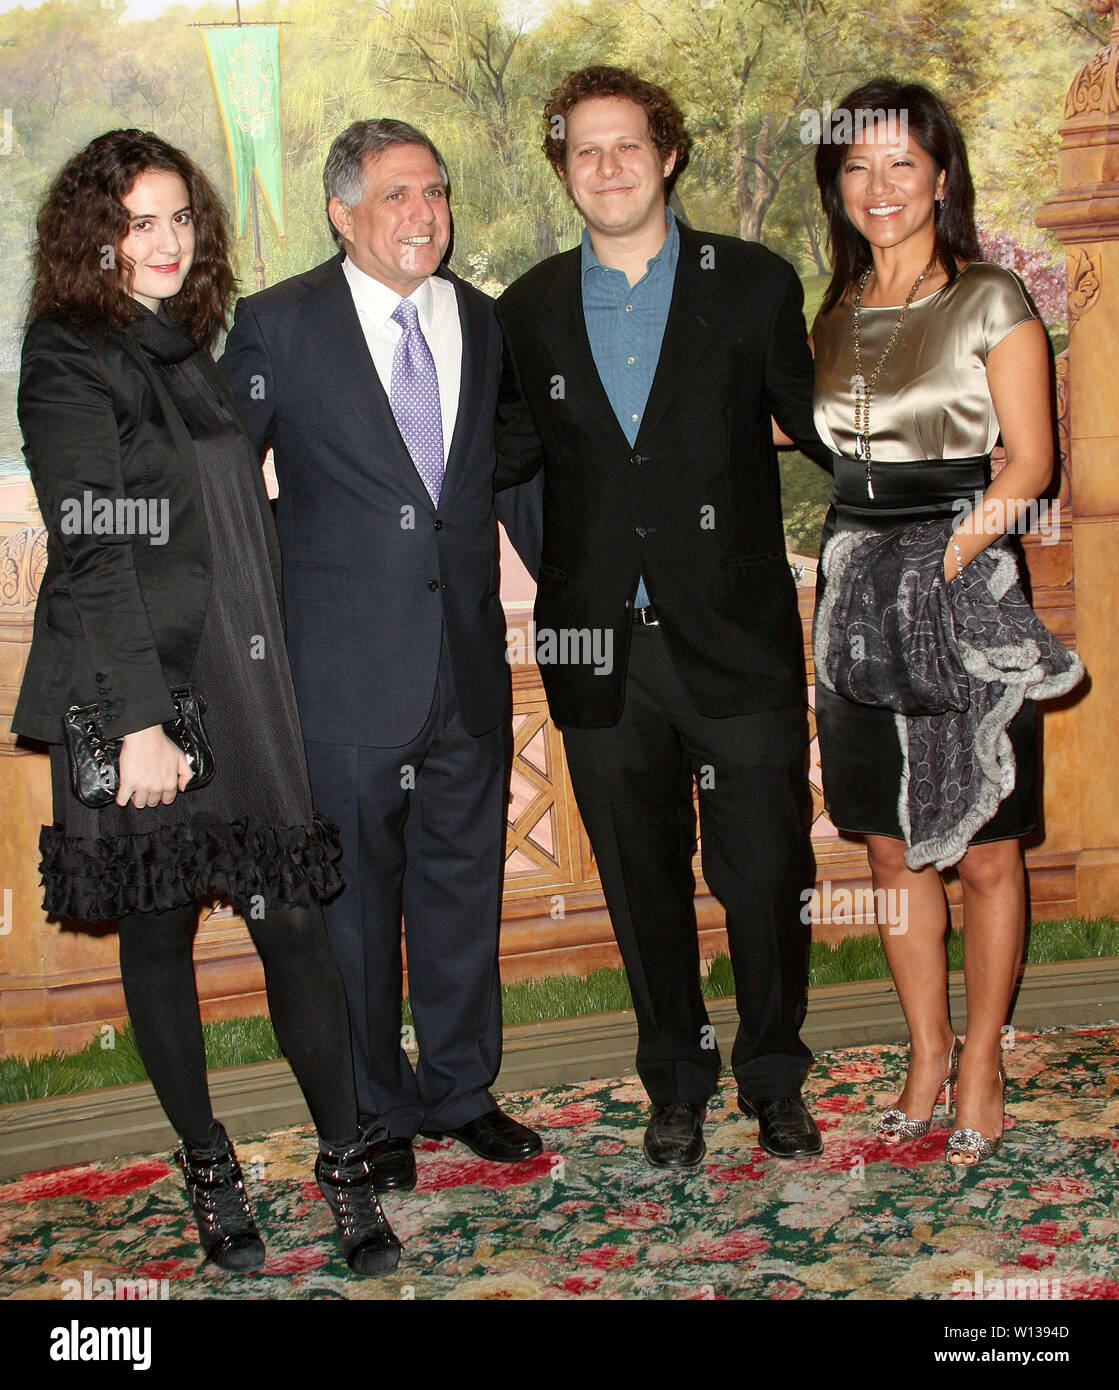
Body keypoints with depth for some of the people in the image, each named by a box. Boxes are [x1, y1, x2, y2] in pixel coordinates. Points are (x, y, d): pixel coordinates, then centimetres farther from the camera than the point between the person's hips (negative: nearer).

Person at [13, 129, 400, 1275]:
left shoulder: (192, 348, 15)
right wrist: (137, 724, -18)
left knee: (294, 921, 1)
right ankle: (206, 1166, 23)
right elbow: (92, 555, -14)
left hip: (243, 691, 6)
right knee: (157, 932, 7)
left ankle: (344, 1159, 13)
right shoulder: (71, 362, -7)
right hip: (139, 697, -5)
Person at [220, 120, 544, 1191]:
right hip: (344, 669, -3)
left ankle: (460, 1089, 32)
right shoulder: (278, 324, -3)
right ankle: (374, 1112, 24)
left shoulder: (487, 325, 8)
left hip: (468, 663, 4)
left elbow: (517, 478, 18)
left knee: (464, 883, 13)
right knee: (354, 898, 7)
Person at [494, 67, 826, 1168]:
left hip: (736, 642, -2)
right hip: (600, 653, 2)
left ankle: (774, 1079, 27)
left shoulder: (752, 284, 3)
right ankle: (677, 1084, 31)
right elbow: (508, 452, 14)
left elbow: (817, 422, 4)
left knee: (766, 873, 4)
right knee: (642, 882, 12)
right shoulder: (530, 310, 8)